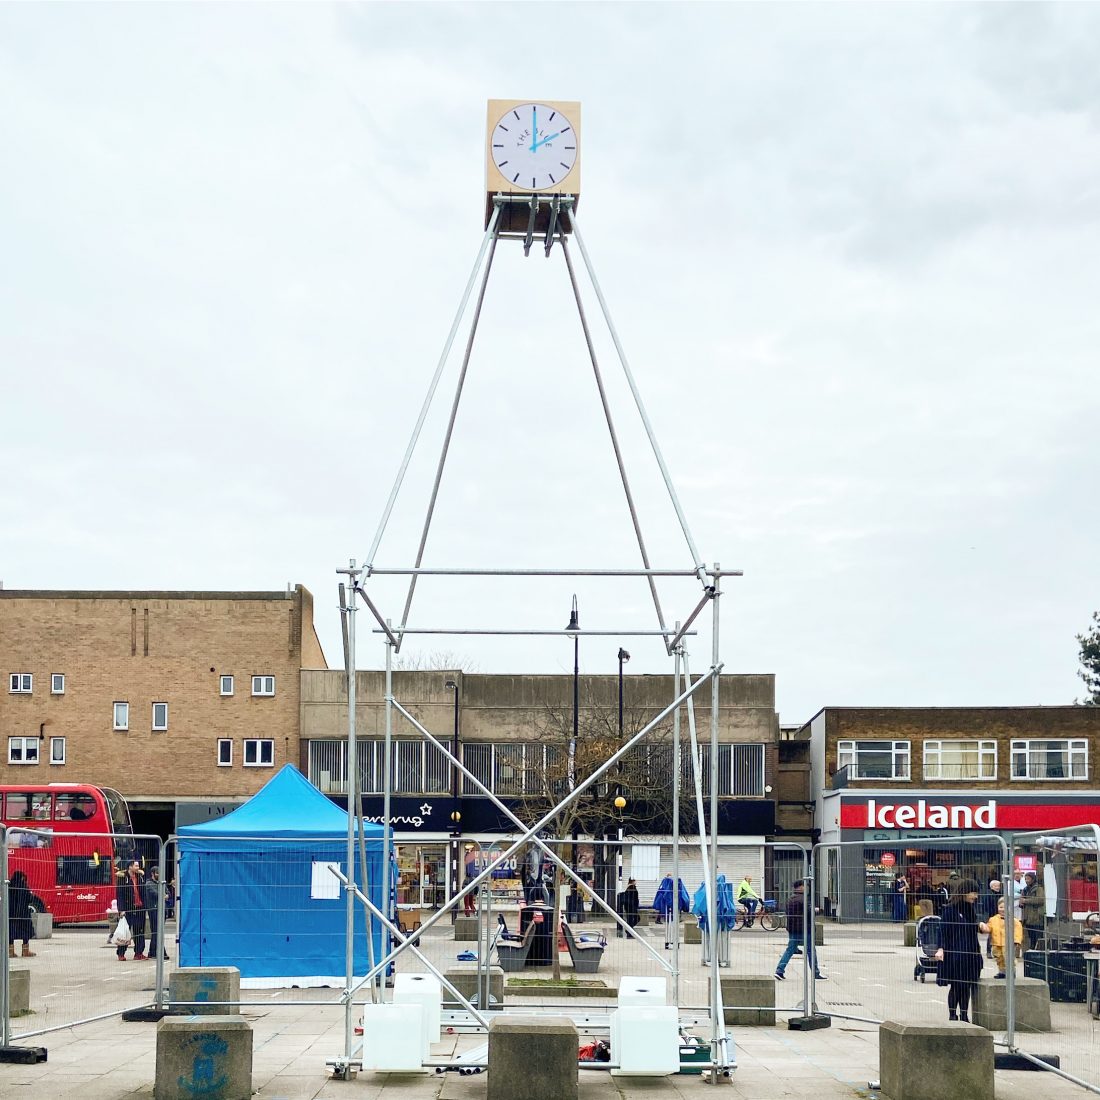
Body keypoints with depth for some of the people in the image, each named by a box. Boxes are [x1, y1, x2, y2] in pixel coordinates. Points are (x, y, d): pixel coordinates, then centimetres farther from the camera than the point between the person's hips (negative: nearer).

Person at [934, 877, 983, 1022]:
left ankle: (964, 1016, 15)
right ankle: (952, 1016, 10)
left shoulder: (971, 908, 11)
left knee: (967, 986, 7)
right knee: (955, 986, 0)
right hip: (955, 954, -6)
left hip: (970, 953, 6)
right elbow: (944, 932, -11)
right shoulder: (949, 909, -9)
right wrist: (941, 949, -21)